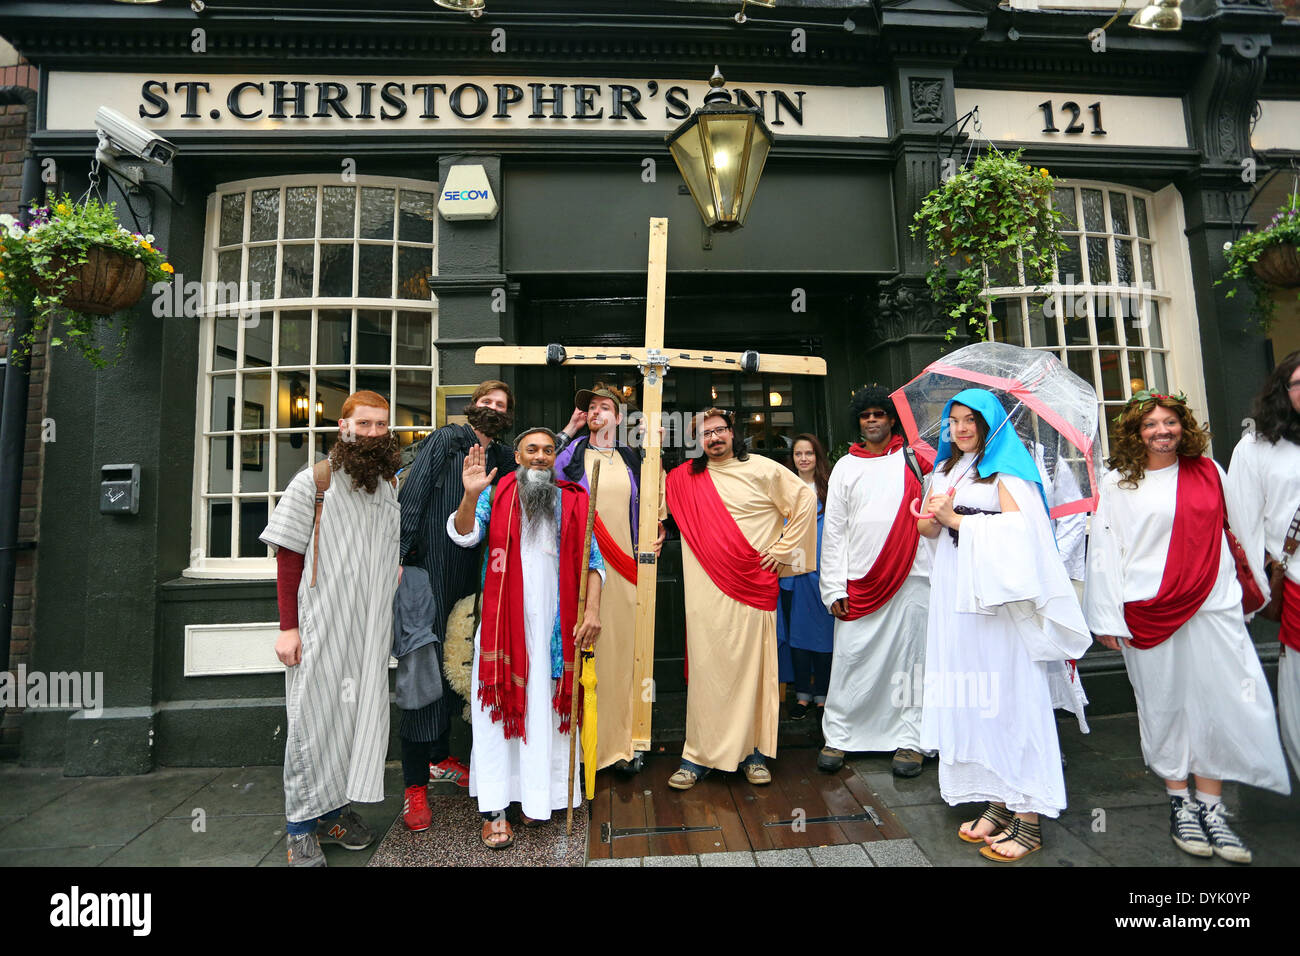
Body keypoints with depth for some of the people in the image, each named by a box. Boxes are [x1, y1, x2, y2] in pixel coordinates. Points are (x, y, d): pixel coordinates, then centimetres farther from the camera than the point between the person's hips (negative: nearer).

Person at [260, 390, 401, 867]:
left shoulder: (392, 488, 10)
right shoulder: (311, 483, -3)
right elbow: (289, 560, -5)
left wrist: (398, 569, 3)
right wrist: (288, 627, -9)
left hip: (370, 631, 4)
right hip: (320, 630, -4)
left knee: (359, 714, 11)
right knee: (314, 717, 3)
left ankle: (337, 807, 30)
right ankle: (303, 826, 20)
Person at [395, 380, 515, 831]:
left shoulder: (503, 458, 15)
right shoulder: (445, 440, -2)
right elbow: (412, 498, -9)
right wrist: (400, 557, -17)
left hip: (470, 581, 6)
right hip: (430, 574, -6)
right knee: (424, 672, -3)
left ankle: (439, 757, 34)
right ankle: (414, 785, 10)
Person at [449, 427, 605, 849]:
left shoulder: (573, 501, 10)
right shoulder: (496, 495, 8)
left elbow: (592, 561, 7)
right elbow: (463, 535, -4)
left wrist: (592, 610, -4)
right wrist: (471, 496, -21)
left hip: (554, 622, 1)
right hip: (502, 619, -1)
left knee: (546, 706, 5)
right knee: (497, 703, 0)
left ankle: (538, 797, 19)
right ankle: (494, 809, 9)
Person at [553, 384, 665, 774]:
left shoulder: (630, 458, 15)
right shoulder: (571, 454, 5)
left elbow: (643, 505, 23)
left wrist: (654, 536, 11)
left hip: (623, 567, 3)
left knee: (620, 648, 5)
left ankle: (618, 741, 16)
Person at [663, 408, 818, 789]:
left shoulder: (762, 469, 4)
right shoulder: (684, 478, 10)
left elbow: (805, 499, 6)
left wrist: (783, 547, 2)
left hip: (752, 584, -1)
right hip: (706, 589, 2)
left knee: (750, 665, 3)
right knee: (706, 667, 2)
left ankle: (754, 751, 17)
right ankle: (698, 754, 13)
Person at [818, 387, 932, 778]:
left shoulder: (913, 458, 10)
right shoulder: (846, 466, 11)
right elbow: (834, 529, 6)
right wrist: (834, 586, 0)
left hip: (910, 577, 0)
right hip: (859, 581, 1)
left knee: (909, 656, 4)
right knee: (851, 659, 3)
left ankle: (908, 740, 16)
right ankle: (838, 736, 14)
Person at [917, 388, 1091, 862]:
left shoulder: (1007, 466, -2)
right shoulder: (946, 468, 18)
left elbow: (1016, 525, -15)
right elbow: (926, 527, 16)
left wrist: (957, 519, -10)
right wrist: (931, 516, -5)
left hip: (999, 592, -6)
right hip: (954, 593, 6)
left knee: (1010, 691, -4)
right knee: (970, 694, 6)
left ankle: (1028, 815, 5)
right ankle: (997, 801, 16)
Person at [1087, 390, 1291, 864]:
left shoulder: (1208, 470, 10)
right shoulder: (1118, 483, 0)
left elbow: (1234, 528, 16)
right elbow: (1104, 551, -3)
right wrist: (1108, 619, -7)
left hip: (1214, 608, 3)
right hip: (1150, 612, -2)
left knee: (1218, 703, 2)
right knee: (1165, 706, 6)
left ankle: (1211, 807, 16)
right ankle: (1180, 805, 20)